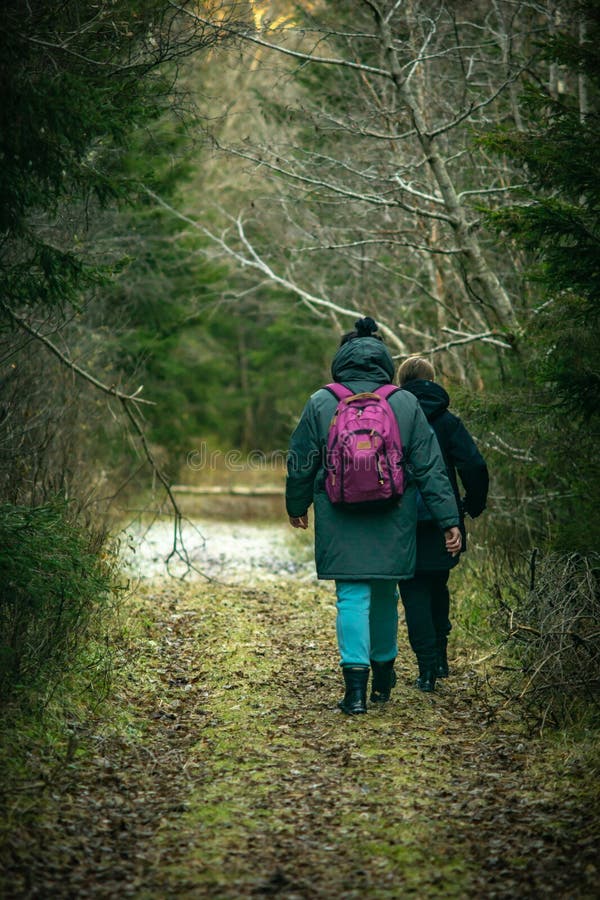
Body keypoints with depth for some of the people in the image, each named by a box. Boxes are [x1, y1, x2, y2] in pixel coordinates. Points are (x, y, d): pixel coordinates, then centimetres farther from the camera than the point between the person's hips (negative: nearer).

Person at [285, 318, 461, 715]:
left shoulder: (321, 403, -2)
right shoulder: (406, 403, 0)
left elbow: (301, 464, 5)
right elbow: (431, 467, 0)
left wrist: (297, 506, 22)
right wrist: (449, 520, 2)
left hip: (340, 522, -1)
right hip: (393, 521, 2)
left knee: (352, 596, 0)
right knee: (385, 595, 16)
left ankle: (356, 684, -12)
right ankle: (383, 677, 31)